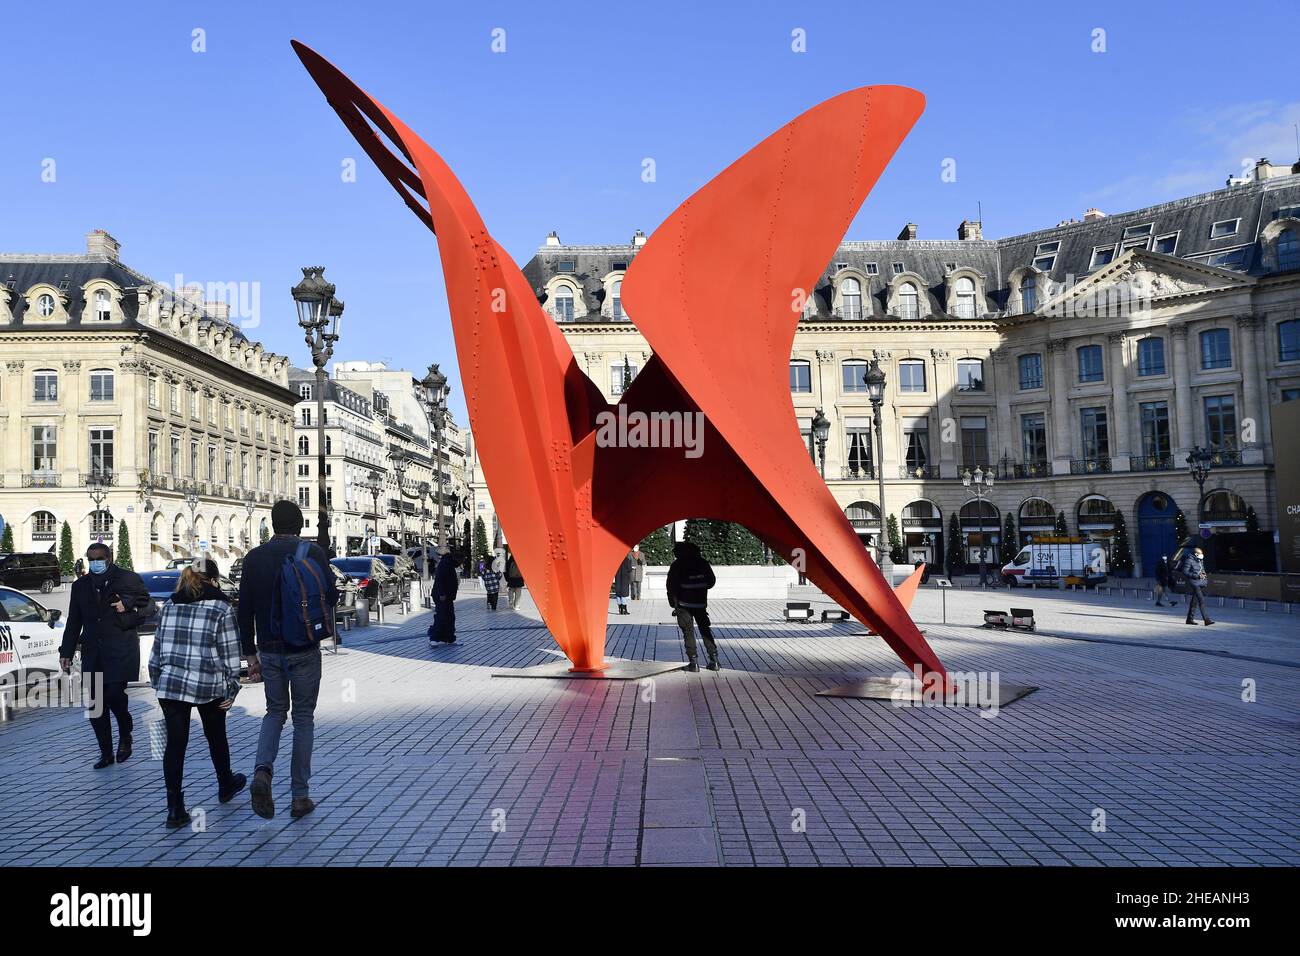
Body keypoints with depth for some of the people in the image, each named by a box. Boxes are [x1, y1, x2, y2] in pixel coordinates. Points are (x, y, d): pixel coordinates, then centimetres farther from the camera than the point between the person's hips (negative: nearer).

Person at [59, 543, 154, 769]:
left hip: (121, 651, -4)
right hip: (93, 653, 5)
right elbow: (73, 623, 17)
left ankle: (125, 736, 12)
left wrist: (127, 607, -11)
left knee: (114, 694, -16)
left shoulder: (129, 579, 3)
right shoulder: (80, 585, 15)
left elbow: (148, 607, 6)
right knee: (95, 704, 4)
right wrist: (66, 652, 12)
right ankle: (106, 753, 15)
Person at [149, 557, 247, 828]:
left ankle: (175, 809, 3)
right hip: (208, 687, -3)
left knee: (175, 744, 5)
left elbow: (158, 649, 13)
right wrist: (231, 690, -1)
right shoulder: (221, 608, -6)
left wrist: (158, 683, 21)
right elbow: (230, 655, -8)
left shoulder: (169, 606, 9)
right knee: (216, 737, 18)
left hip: (169, 684, 3)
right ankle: (226, 786, 38)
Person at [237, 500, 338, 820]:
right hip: (305, 650, -2)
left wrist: (250, 654, 10)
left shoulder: (254, 557, 1)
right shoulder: (313, 552, -8)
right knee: (303, 717, 9)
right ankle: (300, 795, 11)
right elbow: (331, 597, -6)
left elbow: (245, 610, 2)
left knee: (275, 711, 20)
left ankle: (262, 771, -6)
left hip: (269, 650, 2)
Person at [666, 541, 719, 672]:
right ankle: (714, 660, 7)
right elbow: (712, 581, 10)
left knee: (688, 632, 2)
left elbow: (671, 586, -9)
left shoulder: (677, 565, -7)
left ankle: (693, 662, -4)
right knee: (705, 630, 12)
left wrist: (673, 603, 1)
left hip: (684, 604, -3)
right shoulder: (703, 563, 4)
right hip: (701, 603, 3)